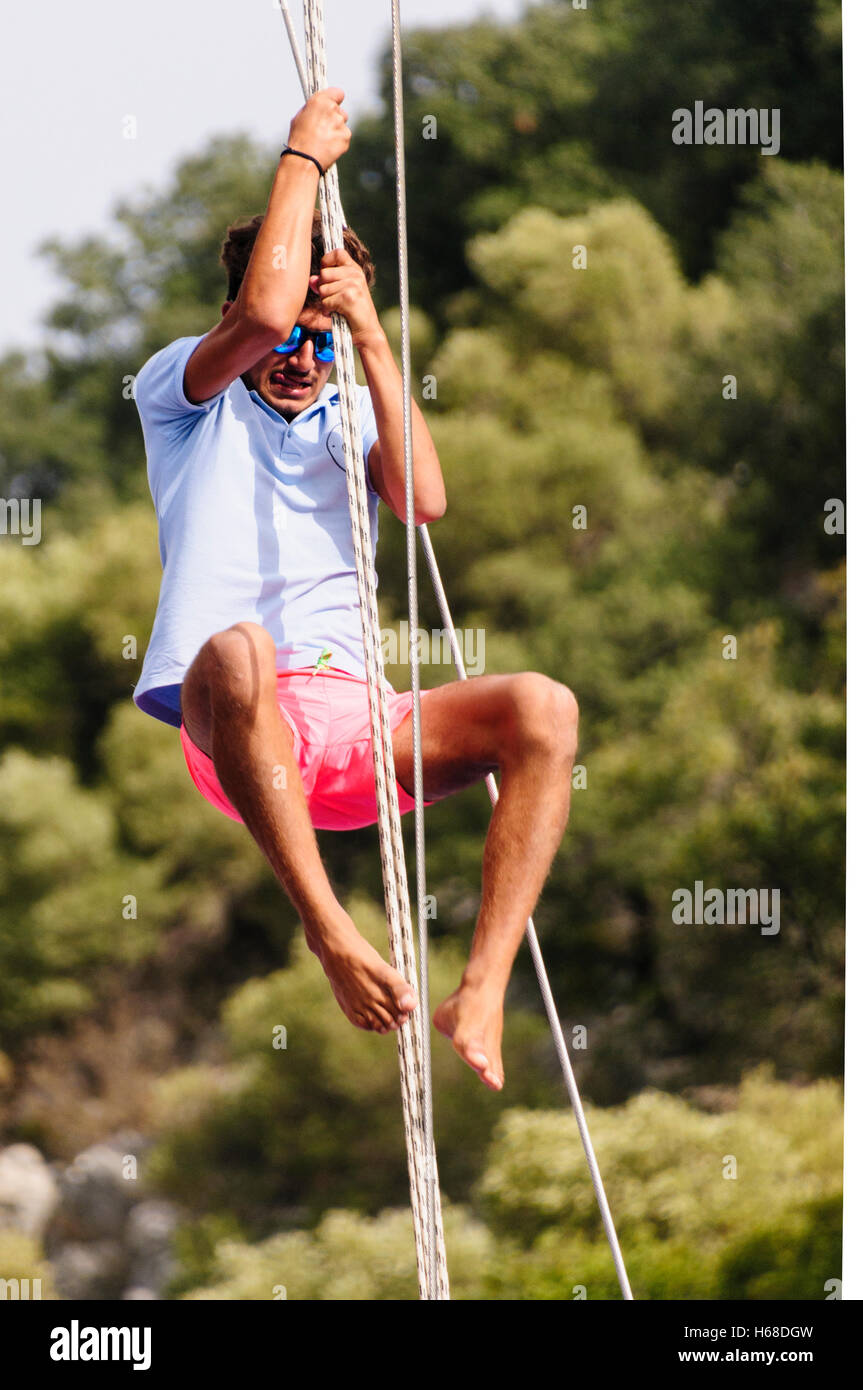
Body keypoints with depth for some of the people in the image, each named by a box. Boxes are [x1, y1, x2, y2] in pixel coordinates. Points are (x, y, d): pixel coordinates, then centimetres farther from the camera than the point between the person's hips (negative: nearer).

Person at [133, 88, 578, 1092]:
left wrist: (370, 337, 1)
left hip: (355, 720, 4)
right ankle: (330, 933, -38)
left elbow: (424, 500, 2)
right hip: (235, 731, -4)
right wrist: (305, 155, 3)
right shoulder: (184, 392, 15)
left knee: (542, 708, -24)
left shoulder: (351, 417, 25)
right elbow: (264, 310, -7)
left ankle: (483, 994, -31)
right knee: (238, 652, -42)